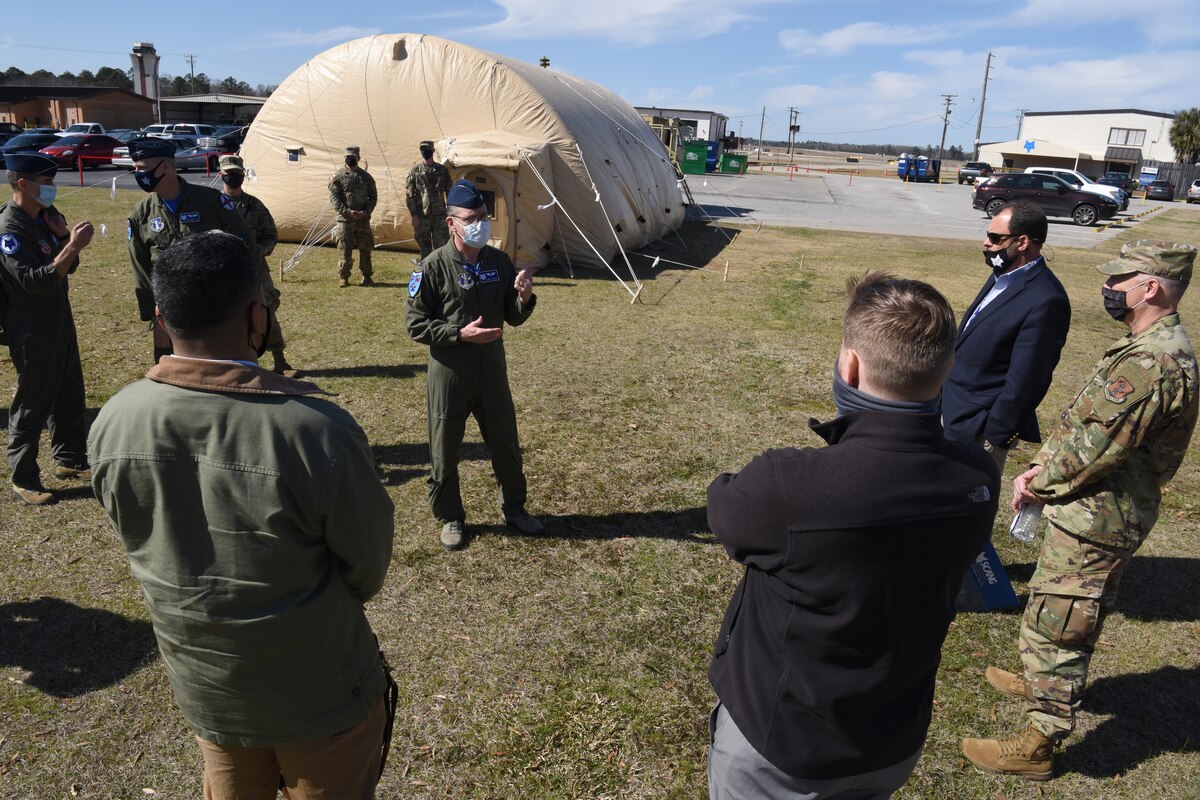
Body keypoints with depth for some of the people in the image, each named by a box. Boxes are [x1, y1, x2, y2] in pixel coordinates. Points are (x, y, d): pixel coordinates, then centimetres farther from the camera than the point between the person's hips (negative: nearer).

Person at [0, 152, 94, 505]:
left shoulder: (46, 215, 6)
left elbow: (67, 267, 11)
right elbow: (35, 282, -27)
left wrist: (63, 235, -7)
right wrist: (73, 245, -31)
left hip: (60, 316, 9)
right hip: (30, 328, -8)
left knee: (69, 396, 17)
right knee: (32, 404, 1)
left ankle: (70, 460, 32)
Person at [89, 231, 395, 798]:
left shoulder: (112, 423, -17)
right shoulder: (317, 429, -32)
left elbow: (142, 545, 0)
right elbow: (368, 566, -16)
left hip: (203, 689, 4)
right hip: (320, 696, -4)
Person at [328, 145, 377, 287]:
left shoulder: (366, 177, 9)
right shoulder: (338, 176, 2)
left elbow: (373, 197, 9)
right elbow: (334, 197, -3)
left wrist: (366, 212, -7)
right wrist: (347, 211, -15)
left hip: (363, 218, 2)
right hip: (345, 219, -2)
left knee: (366, 249, 5)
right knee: (344, 249, -1)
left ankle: (366, 277, 15)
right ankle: (343, 277, 8)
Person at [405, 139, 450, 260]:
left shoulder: (442, 170, 6)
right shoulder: (414, 171, 2)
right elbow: (409, 194, 0)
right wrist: (413, 215, -7)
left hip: (440, 215, 0)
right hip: (421, 216, 0)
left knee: (443, 246, -4)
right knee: (424, 247, 7)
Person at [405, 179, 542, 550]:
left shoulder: (499, 261, 1)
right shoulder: (433, 267, -12)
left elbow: (513, 317, 7)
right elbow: (415, 324, -10)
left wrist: (524, 298, -15)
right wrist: (460, 333, -21)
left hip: (492, 368, 4)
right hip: (450, 372, -4)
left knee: (506, 443, 16)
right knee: (444, 452, 9)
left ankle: (514, 508, 36)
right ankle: (450, 518, 29)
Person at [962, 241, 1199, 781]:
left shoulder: (1151, 362, -26)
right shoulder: (1153, 346, 10)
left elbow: (1096, 447, -25)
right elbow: (1085, 421, 13)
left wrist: (1039, 482, -10)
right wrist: (1043, 465, 2)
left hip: (1095, 520, -10)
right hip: (1100, 512, 10)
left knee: (1053, 626, 0)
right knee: (1061, 619, 27)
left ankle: (1038, 746, 14)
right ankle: (1042, 683, 49)